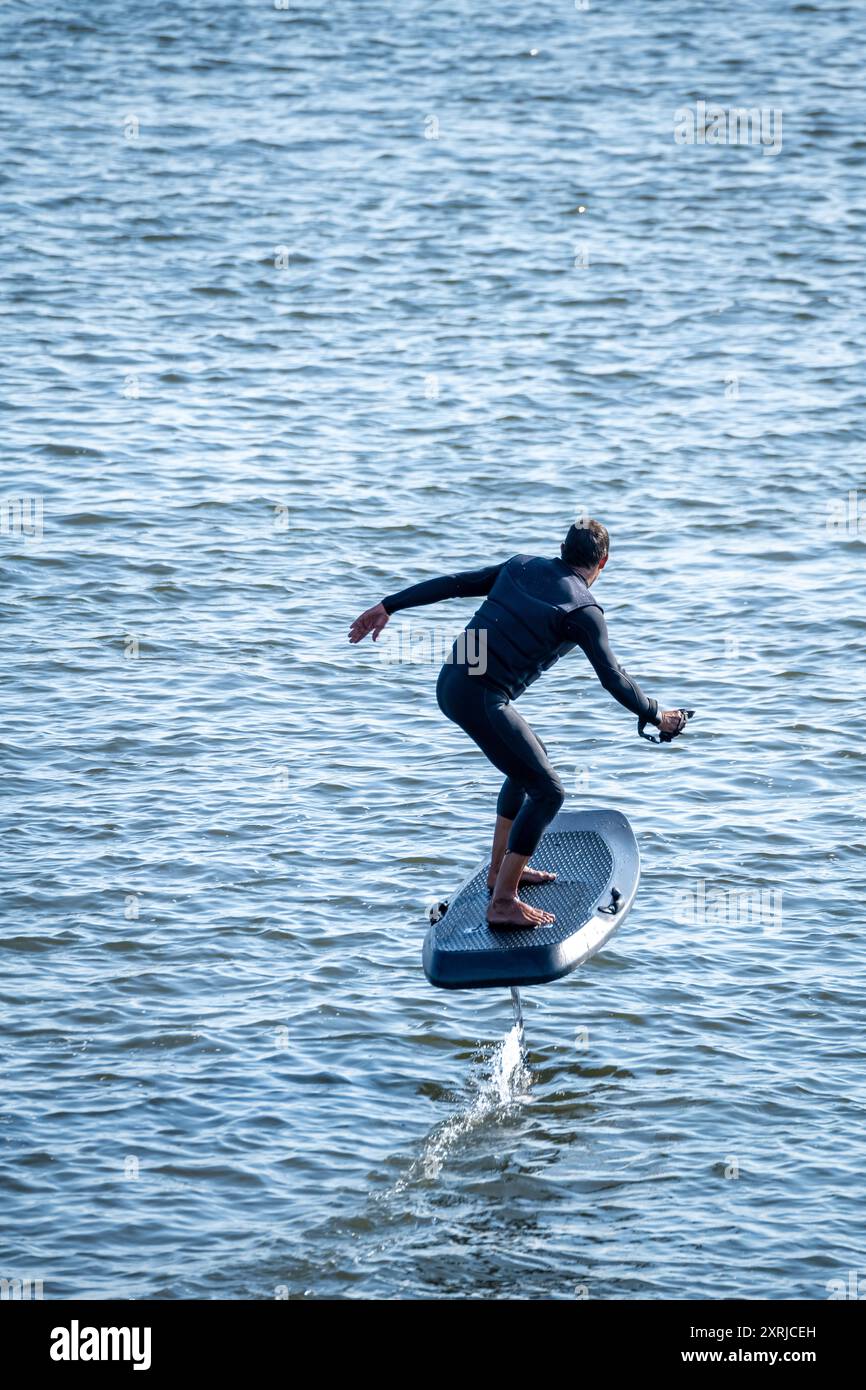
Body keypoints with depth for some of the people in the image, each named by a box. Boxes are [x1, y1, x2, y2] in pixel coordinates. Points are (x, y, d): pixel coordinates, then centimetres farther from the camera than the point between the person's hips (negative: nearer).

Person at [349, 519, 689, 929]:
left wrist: (388, 606, 17)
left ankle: (501, 868, 35)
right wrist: (655, 716, 6)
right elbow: (613, 678, -8)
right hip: (481, 699, -8)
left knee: (532, 759, 27)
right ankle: (503, 902, -8)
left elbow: (452, 583, 12)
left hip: (450, 683, 8)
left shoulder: (521, 567, 12)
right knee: (548, 792, -5)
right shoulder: (583, 610, -7)